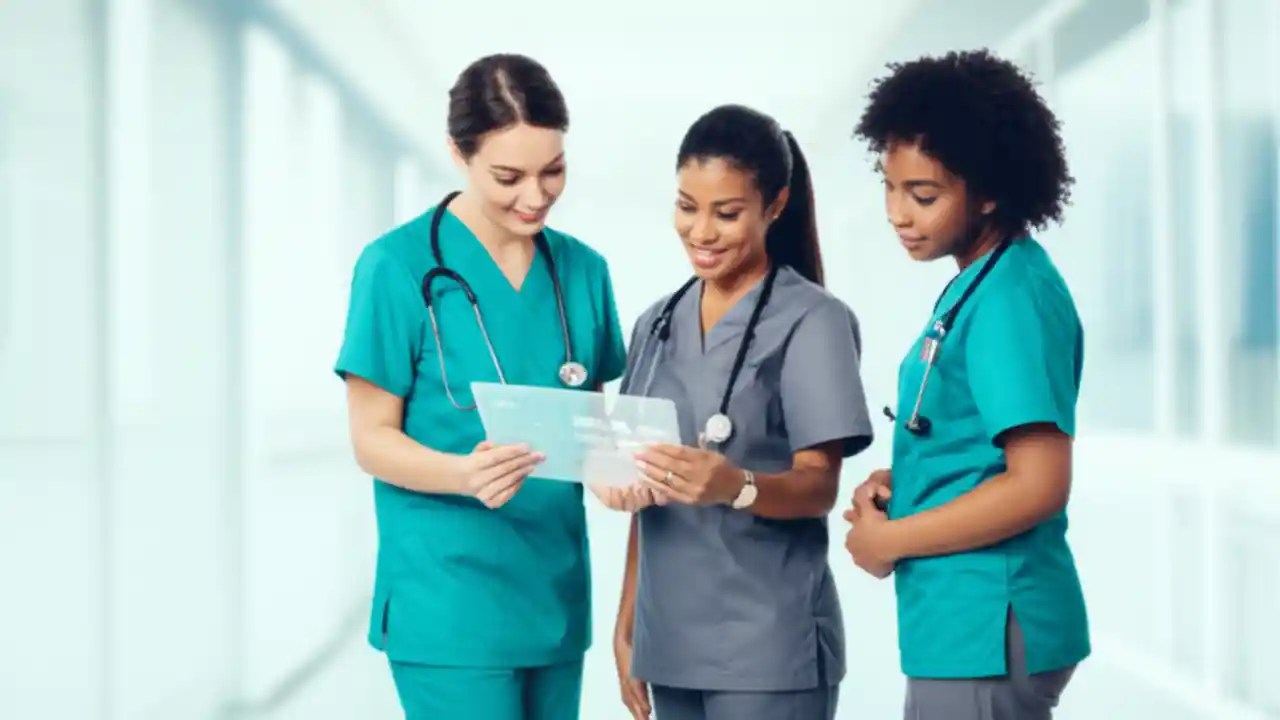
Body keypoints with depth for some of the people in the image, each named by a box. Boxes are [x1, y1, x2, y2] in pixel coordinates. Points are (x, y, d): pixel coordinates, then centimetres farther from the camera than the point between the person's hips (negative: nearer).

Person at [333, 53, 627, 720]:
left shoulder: (582, 269, 7)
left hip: (555, 593, 6)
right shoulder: (398, 267, -9)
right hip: (448, 601, -6)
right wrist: (463, 474, -27)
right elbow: (372, 440, -8)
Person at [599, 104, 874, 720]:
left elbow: (819, 486, -12)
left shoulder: (812, 321, -7)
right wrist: (627, 625, 13)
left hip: (770, 647, -6)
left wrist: (736, 486, -32)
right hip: (670, 642, 6)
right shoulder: (658, 324, 13)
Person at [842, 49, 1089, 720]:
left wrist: (890, 539, -14)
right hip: (968, 621, 9)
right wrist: (894, 485, 3)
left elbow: (1038, 486, -23)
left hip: (985, 630, -9)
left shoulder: (1011, 298, -18)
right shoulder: (976, 284, 11)